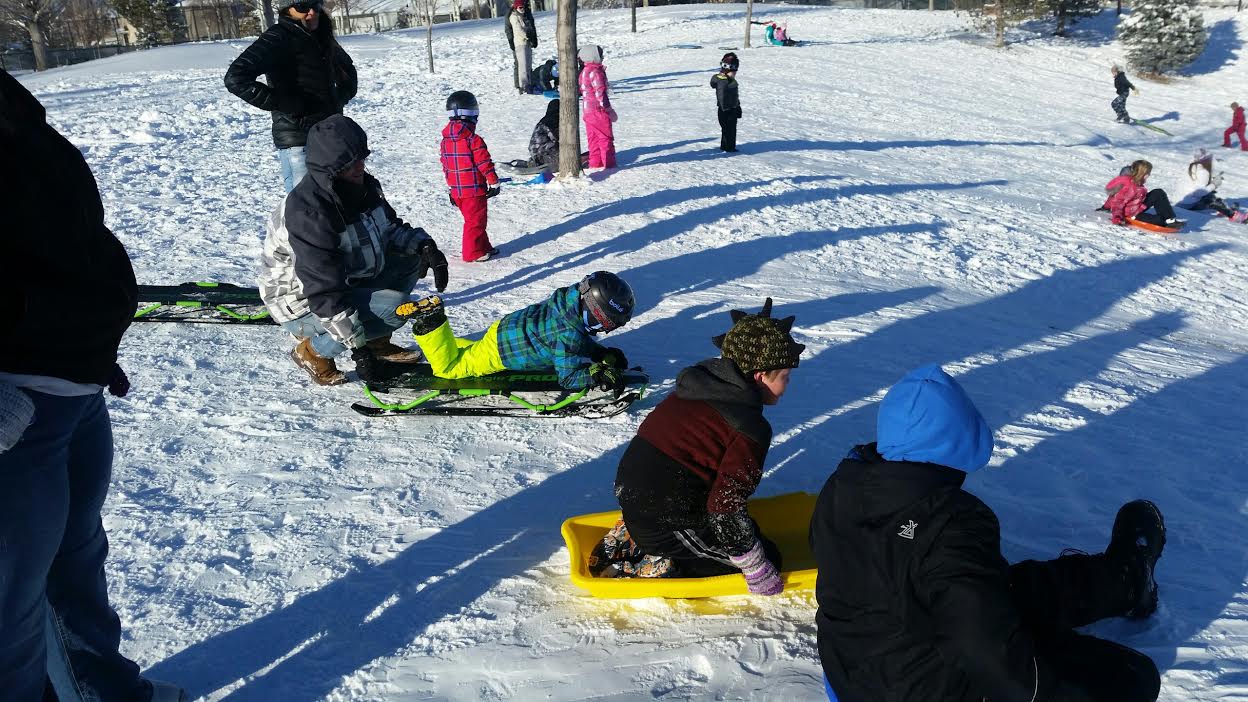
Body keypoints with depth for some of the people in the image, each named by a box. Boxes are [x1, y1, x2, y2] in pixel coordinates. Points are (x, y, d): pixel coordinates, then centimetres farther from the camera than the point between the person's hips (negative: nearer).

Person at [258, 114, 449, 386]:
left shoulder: (363, 186, -4)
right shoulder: (308, 213, -31)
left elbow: (392, 229, 11)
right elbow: (324, 294, -31)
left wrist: (425, 246, -10)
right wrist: (358, 345, -29)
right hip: (302, 303, -9)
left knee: (410, 260, 3)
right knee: (395, 307, -26)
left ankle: (378, 342, 10)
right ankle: (312, 351, -8)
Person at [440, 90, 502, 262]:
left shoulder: (445, 140, 5)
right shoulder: (474, 140, -17)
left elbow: (445, 165, 13)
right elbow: (485, 163, -15)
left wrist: (450, 187, 22)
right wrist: (494, 182, -4)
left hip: (456, 189, 7)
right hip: (474, 189, -7)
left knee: (471, 218, 19)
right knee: (476, 221, 3)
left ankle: (483, 246, 29)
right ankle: (472, 252, 8)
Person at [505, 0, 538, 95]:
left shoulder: (527, 15, 16)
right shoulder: (514, 17, -7)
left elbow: (532, 27, 18)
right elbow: (519, 30, -15)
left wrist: (534, 40, 9)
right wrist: (528, 37, -15)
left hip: (528, 43, 8)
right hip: (519, 43, -8)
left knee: (529, 65, 12)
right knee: (522, 65, -13)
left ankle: (529, 84, 21)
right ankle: (523, 87, -15)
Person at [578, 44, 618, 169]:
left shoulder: (584, 72, 12)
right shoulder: (595, 72, -16)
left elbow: (581, 90, 20)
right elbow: (600, 93, -19)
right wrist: (609, 109, -14)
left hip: (587, 109, 9)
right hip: (598, 109, -9)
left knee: (593, 137, 13)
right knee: (606, 137, -2)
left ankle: (595, 162, 16)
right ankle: (608, 163, 0)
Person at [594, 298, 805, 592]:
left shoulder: (695, 386, 7)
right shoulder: (751, 429, -19)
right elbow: (726, 510, -21)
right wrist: (759, 573, -10)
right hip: (665, 525, -9)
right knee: (767, 556, 3)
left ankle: (627, 540, 14)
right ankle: (661, 567, -6)